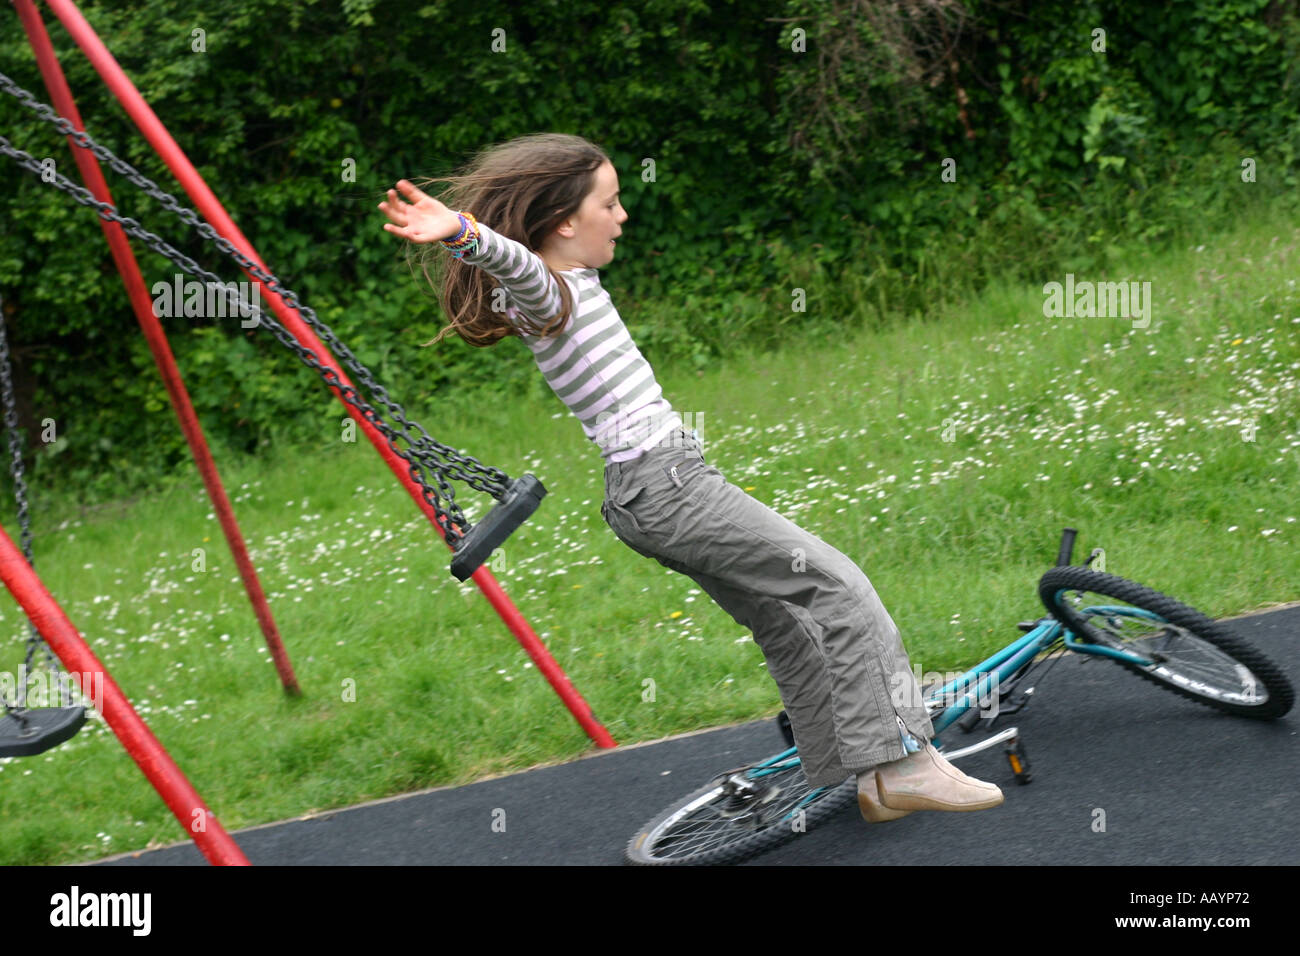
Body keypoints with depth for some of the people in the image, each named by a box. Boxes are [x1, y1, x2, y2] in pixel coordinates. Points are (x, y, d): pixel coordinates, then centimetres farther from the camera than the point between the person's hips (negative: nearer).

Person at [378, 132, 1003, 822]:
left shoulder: (572, 286, 16)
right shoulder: (546, 293, -14)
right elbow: (511, 259, -37)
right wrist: (461, 230, -56)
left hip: (645, 492, 10)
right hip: (665, 481, -10)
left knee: (787, 623, 14)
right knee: (841, 587, -9)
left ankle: (843, 779, 18)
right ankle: (902, 761, -9)